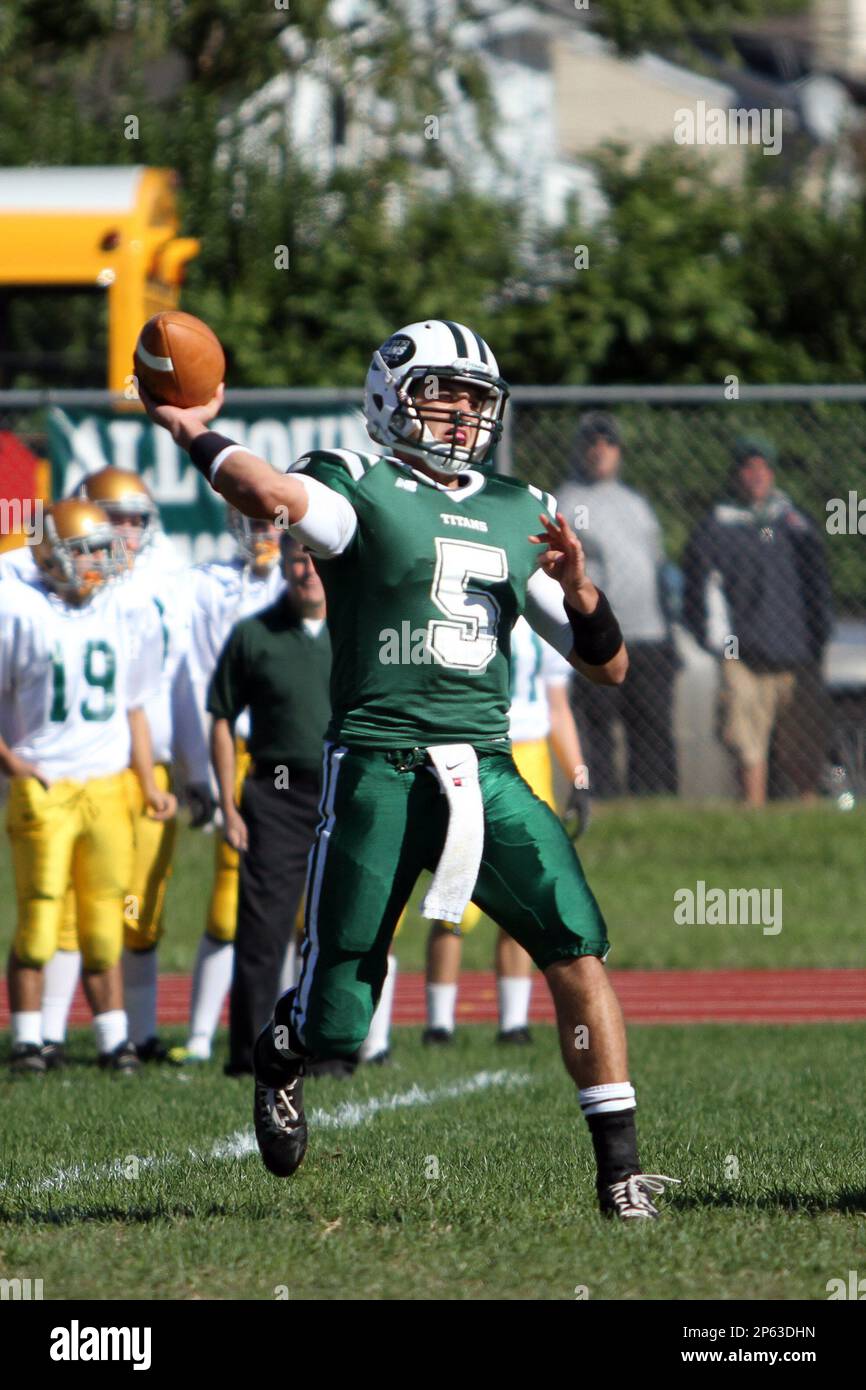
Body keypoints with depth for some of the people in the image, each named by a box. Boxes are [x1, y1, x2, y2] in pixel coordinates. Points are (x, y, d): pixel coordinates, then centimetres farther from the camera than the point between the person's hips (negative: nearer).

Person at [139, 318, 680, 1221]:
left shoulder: (519, 517, 16)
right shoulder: (361, 489, -1)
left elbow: (609, 667, 16)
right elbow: (275, 496, -27)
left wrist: (576, 588, -2)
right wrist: (193, 434, -14)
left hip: (485, 773, 4)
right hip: (376, 771, -4)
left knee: (578, 951, -14)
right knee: (337, 1021, 1)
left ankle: (619, 1169, -8)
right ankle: (279, 1059, 38)